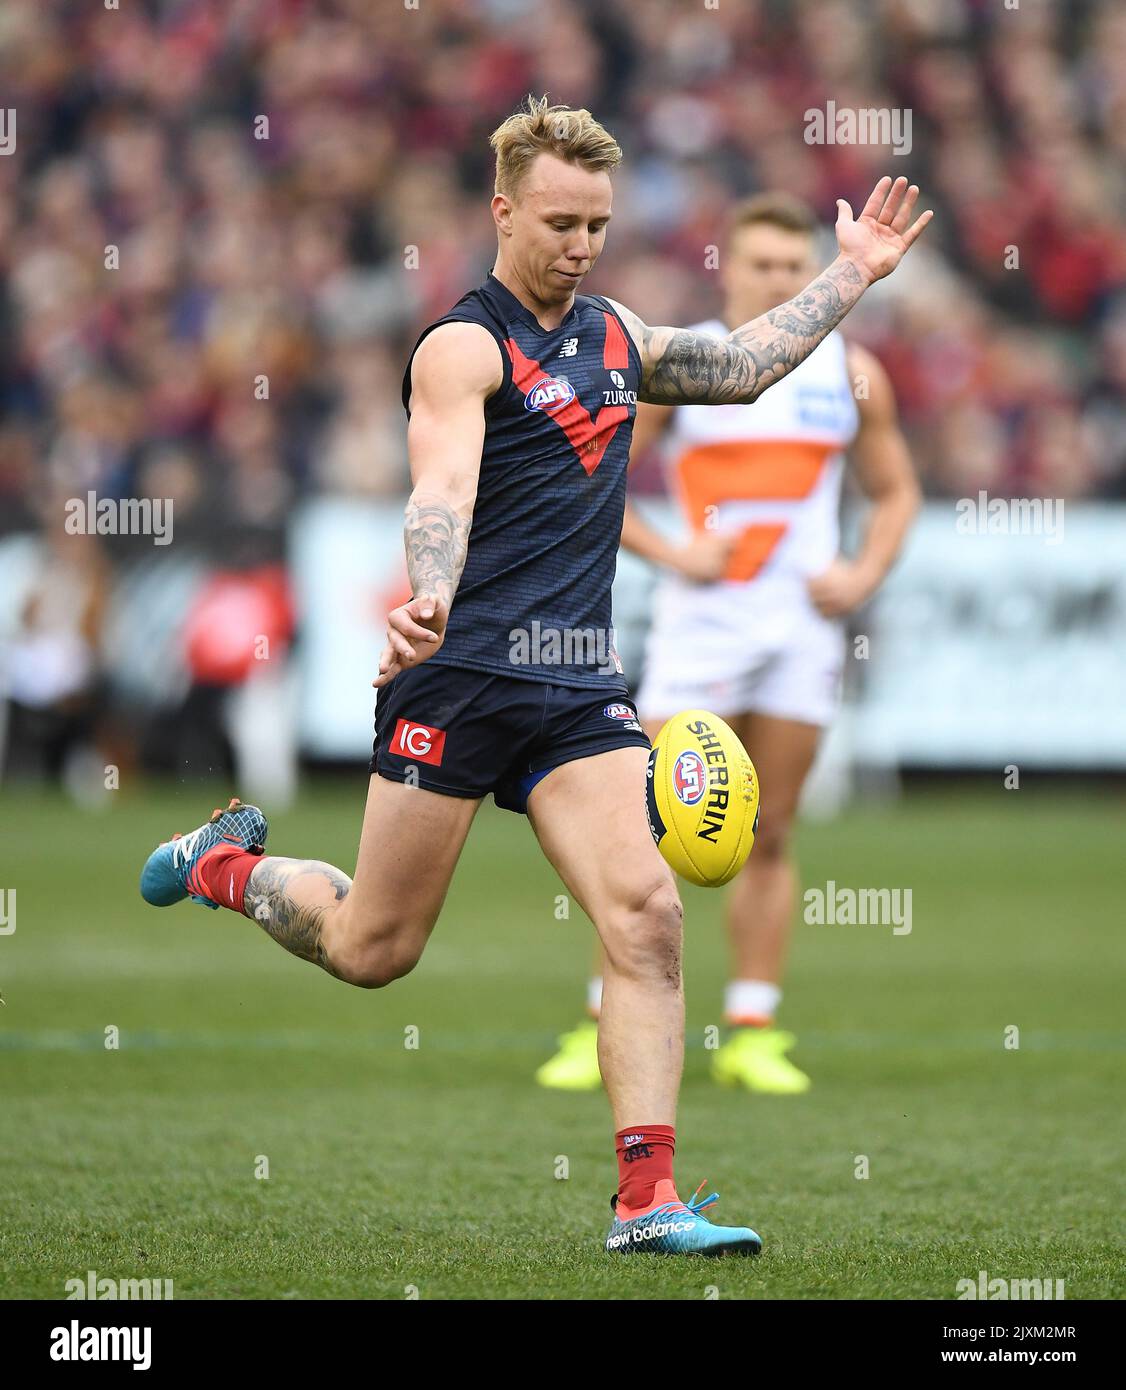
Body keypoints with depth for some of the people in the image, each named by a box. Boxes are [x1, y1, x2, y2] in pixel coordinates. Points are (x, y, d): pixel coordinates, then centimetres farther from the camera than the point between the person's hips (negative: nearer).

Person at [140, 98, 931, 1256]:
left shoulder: (614, 336, 16)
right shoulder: (463, 349, -8)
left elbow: (741, 364, 34)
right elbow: (442, 491, -24)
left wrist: (851, 273, 32)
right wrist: (427, 605, -43)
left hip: (578, 685, 6)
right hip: (460, 673, -6)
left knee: (646, 916, -13)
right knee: (373, 952, 2)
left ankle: (646, 1201, -14)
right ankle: (228, 862, 34)